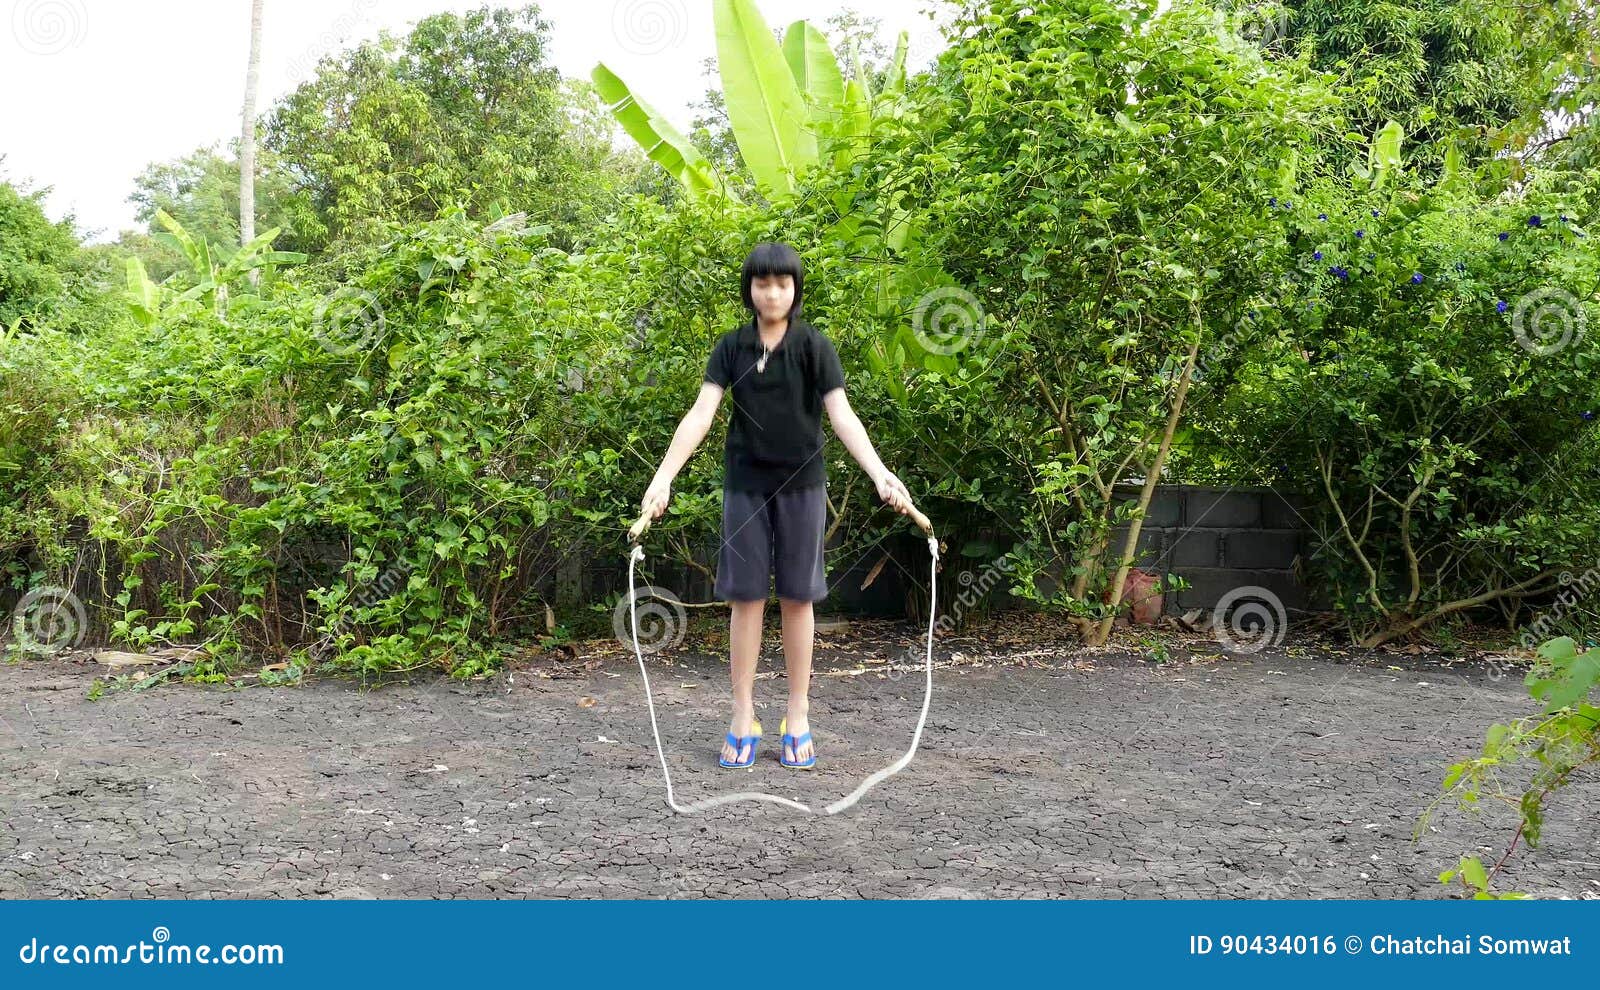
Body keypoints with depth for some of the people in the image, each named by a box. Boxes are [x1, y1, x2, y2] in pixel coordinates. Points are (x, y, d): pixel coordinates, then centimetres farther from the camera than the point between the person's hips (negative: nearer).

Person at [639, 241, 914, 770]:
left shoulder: (814, 346, -4)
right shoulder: (731, 346, 1)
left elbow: (842, 415, -12)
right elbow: (701, 414, -6)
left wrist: (879, 472, -26)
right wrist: (663, 476, -17)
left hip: (801, 484, -1)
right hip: (746, 485, 1)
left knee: (797, 598, 4)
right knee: (745, 598, 3)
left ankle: (798, 719, 15)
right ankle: (743, 720, 12)